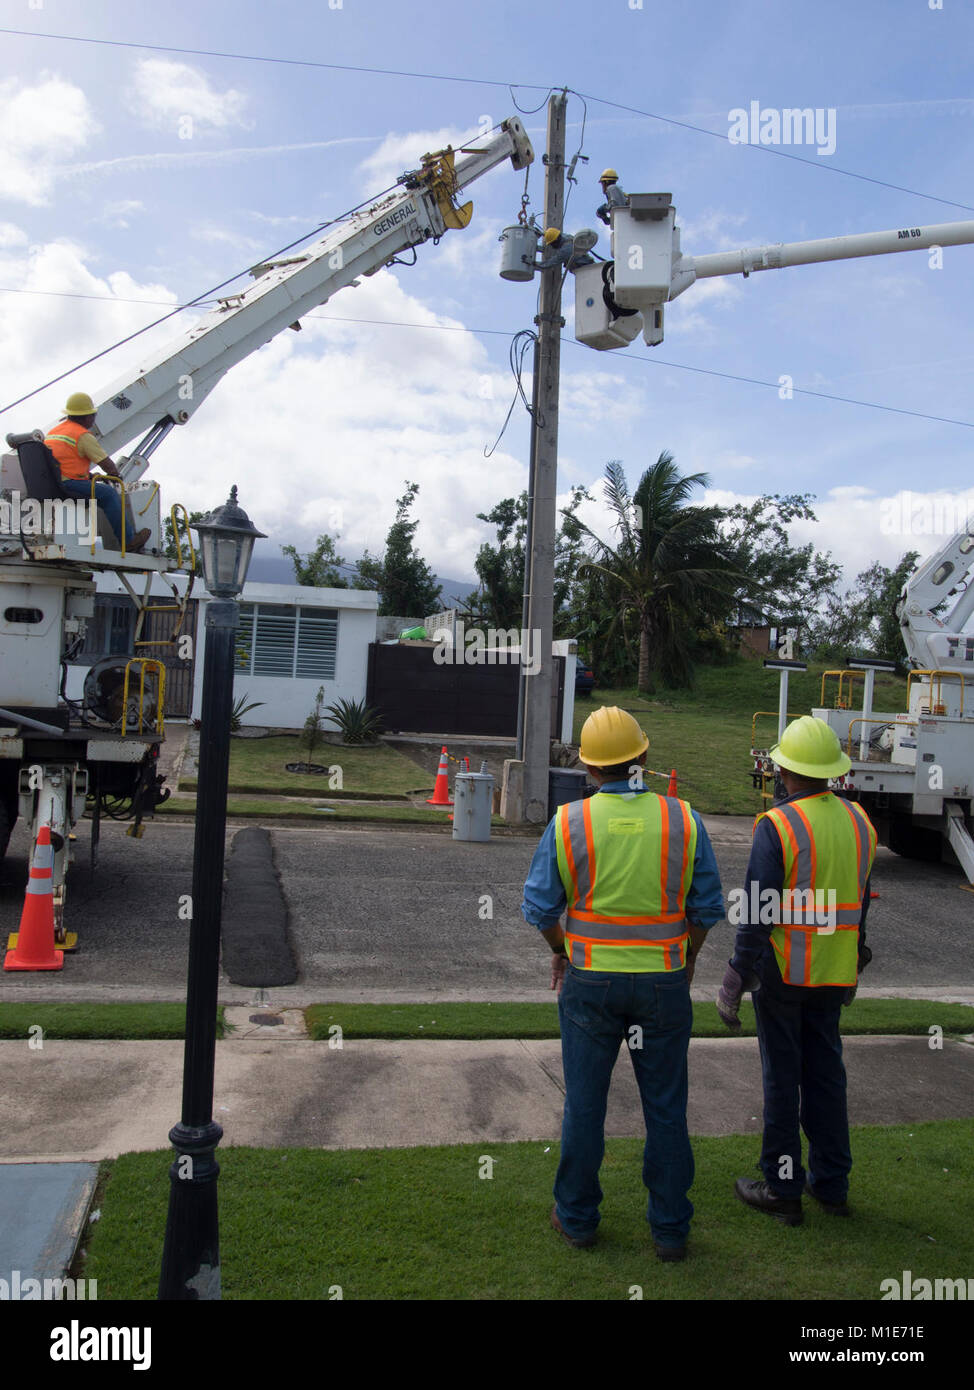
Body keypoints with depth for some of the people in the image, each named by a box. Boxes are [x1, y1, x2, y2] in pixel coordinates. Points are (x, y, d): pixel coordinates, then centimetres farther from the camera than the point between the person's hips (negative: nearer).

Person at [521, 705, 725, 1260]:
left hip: (590, 980, 0)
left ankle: (578, 1216, 27)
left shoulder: (569, 823, -9)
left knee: (584, 1104, 13)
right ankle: (671, 1228, 23)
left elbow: (540, 906, -4)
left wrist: (561, 951, 14)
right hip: (663, 982, 1)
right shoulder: (683, 821, -7)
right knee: (666, 1108, 13)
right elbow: (708, 907, -1)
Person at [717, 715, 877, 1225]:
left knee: (781, 1077, 5)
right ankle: (831, 1183, 26)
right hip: (834, 973, 6)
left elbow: (758, 913, -18)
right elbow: (859, 902, 12)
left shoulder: (776, 825, -17)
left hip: (782, 971, -5)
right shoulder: (858, 821, 3)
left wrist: (734, 982, -11)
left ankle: (782, 1189, 16)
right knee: (826, 1072, 16)